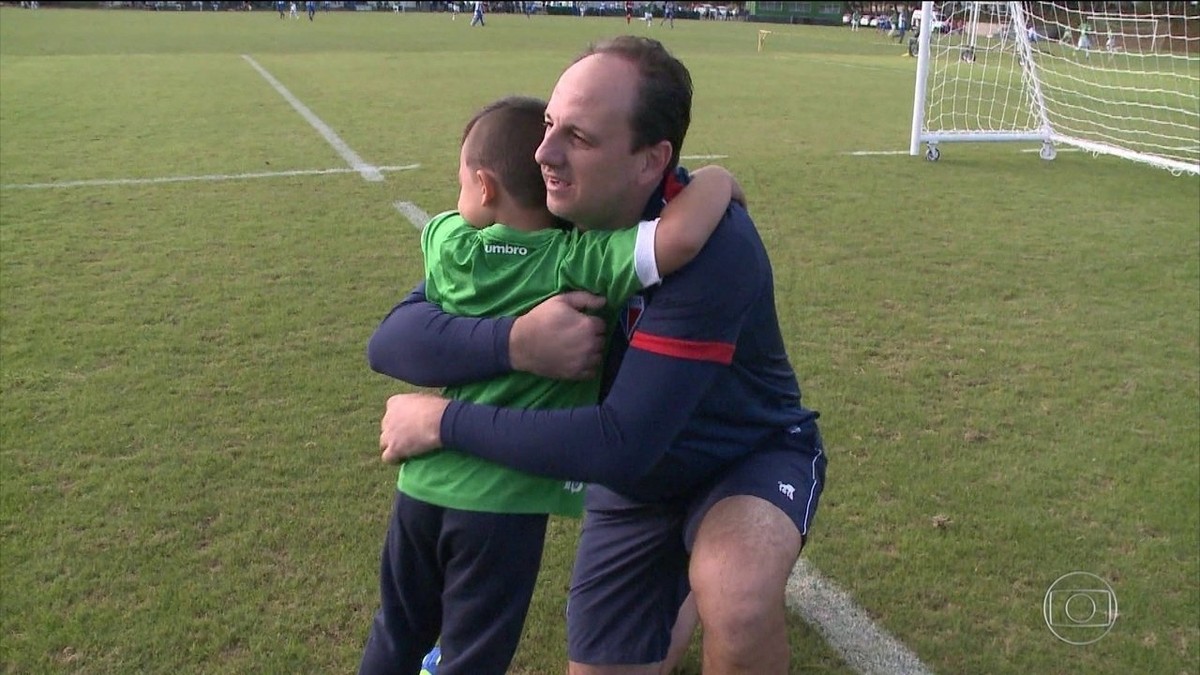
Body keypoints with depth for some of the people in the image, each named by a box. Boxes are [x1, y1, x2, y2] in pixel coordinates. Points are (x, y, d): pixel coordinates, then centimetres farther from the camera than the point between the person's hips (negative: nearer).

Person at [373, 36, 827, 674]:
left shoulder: (711, 243, -35)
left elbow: (621, 445, -39)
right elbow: (397, 335, -21)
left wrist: (443, 421, -32)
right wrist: (512, 342, -41)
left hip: (748, 455, -5)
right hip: (633, 481, 5)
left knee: (736, 611, -36)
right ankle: (678, 580, 37)